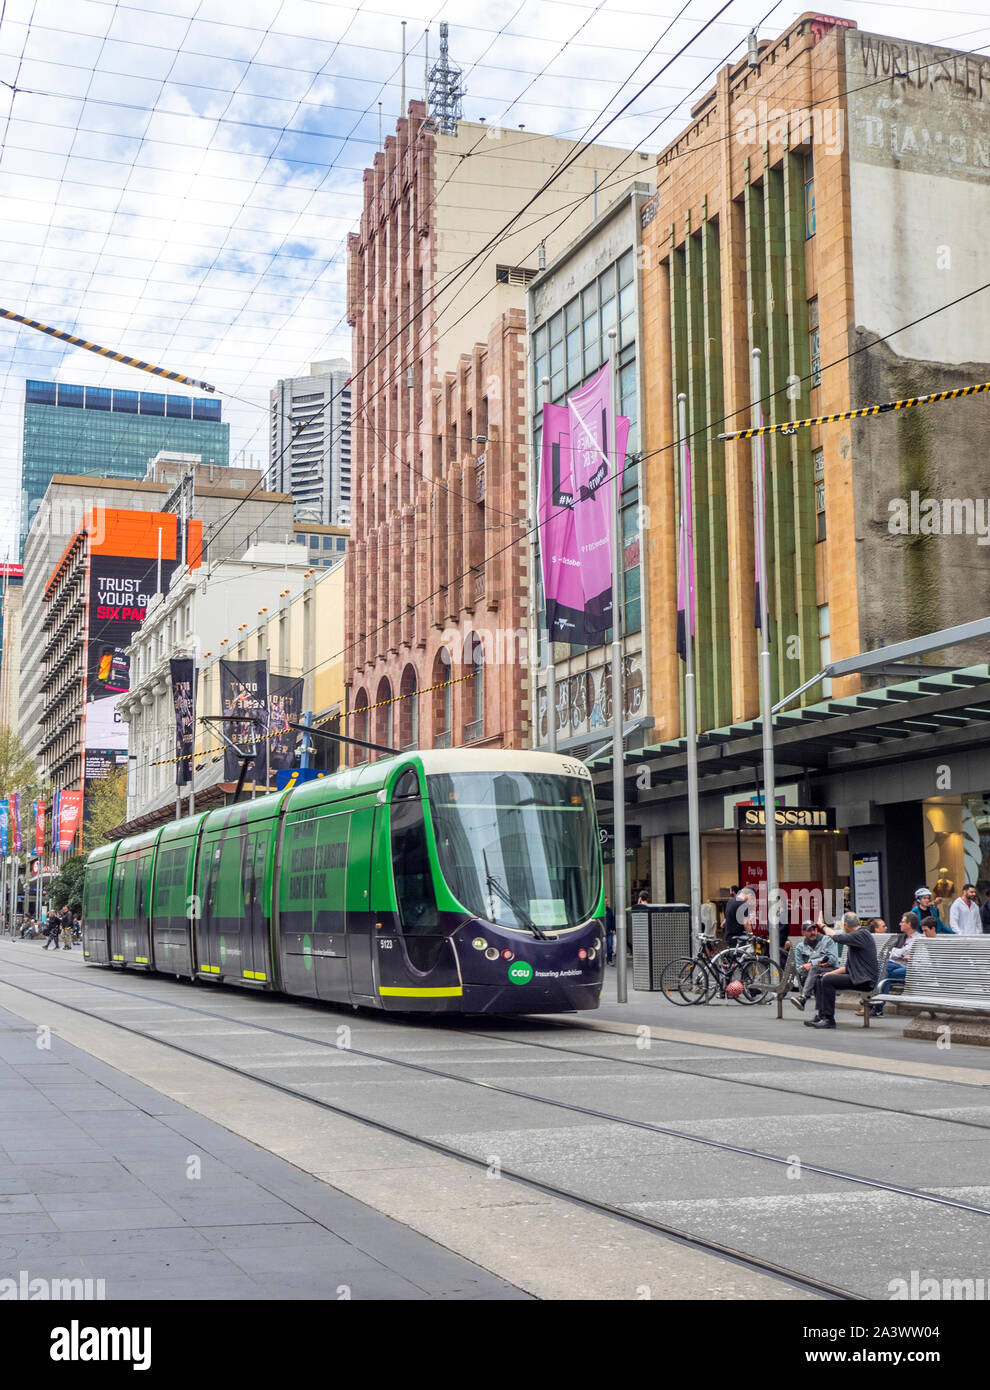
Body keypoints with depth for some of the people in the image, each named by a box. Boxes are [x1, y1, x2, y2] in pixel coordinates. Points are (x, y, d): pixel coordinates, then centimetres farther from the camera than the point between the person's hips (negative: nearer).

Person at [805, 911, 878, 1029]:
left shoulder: (862, 935, -13)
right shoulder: (856, 936, 19)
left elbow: (837, 937, -24)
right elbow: (848, 967, 20)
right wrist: (832, 973, 6)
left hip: (864, 981, -10)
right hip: (854, 976, 10)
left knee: (827, 980, -23)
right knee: (819, 979, 6)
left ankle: (829, 1019, -19)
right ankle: (821, 1016, 2)